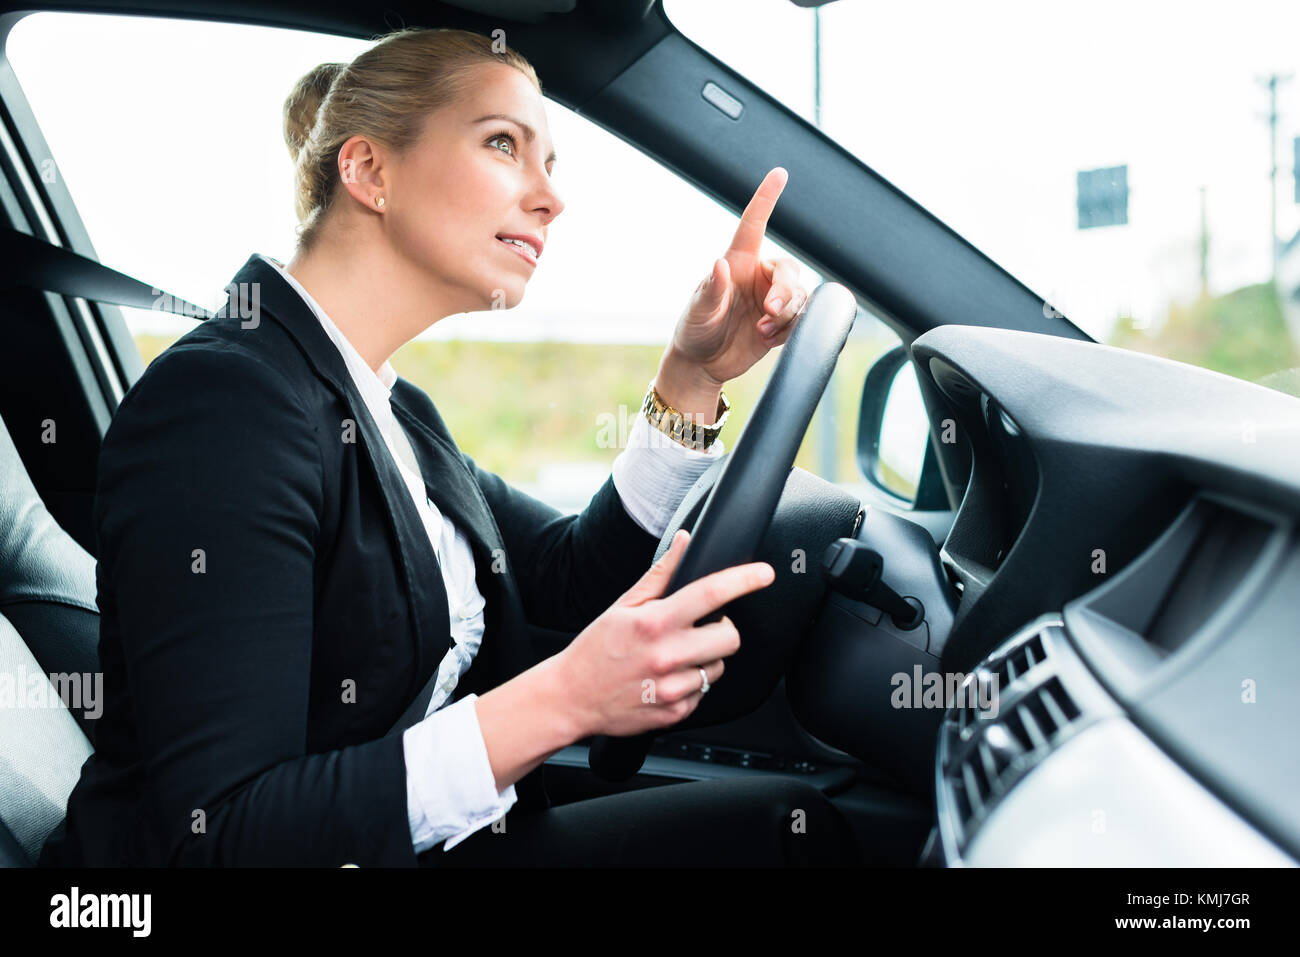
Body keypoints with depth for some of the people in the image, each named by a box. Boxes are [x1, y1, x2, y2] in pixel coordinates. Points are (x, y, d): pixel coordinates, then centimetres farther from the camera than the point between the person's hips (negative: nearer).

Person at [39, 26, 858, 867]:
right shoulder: (224, 403, -21)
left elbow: (572, 579, 10)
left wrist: (694, 377, -1)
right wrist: (562, 699, -30)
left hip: (411, 843, 9)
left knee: (795, 822, -1)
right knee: (787, 830, -17)